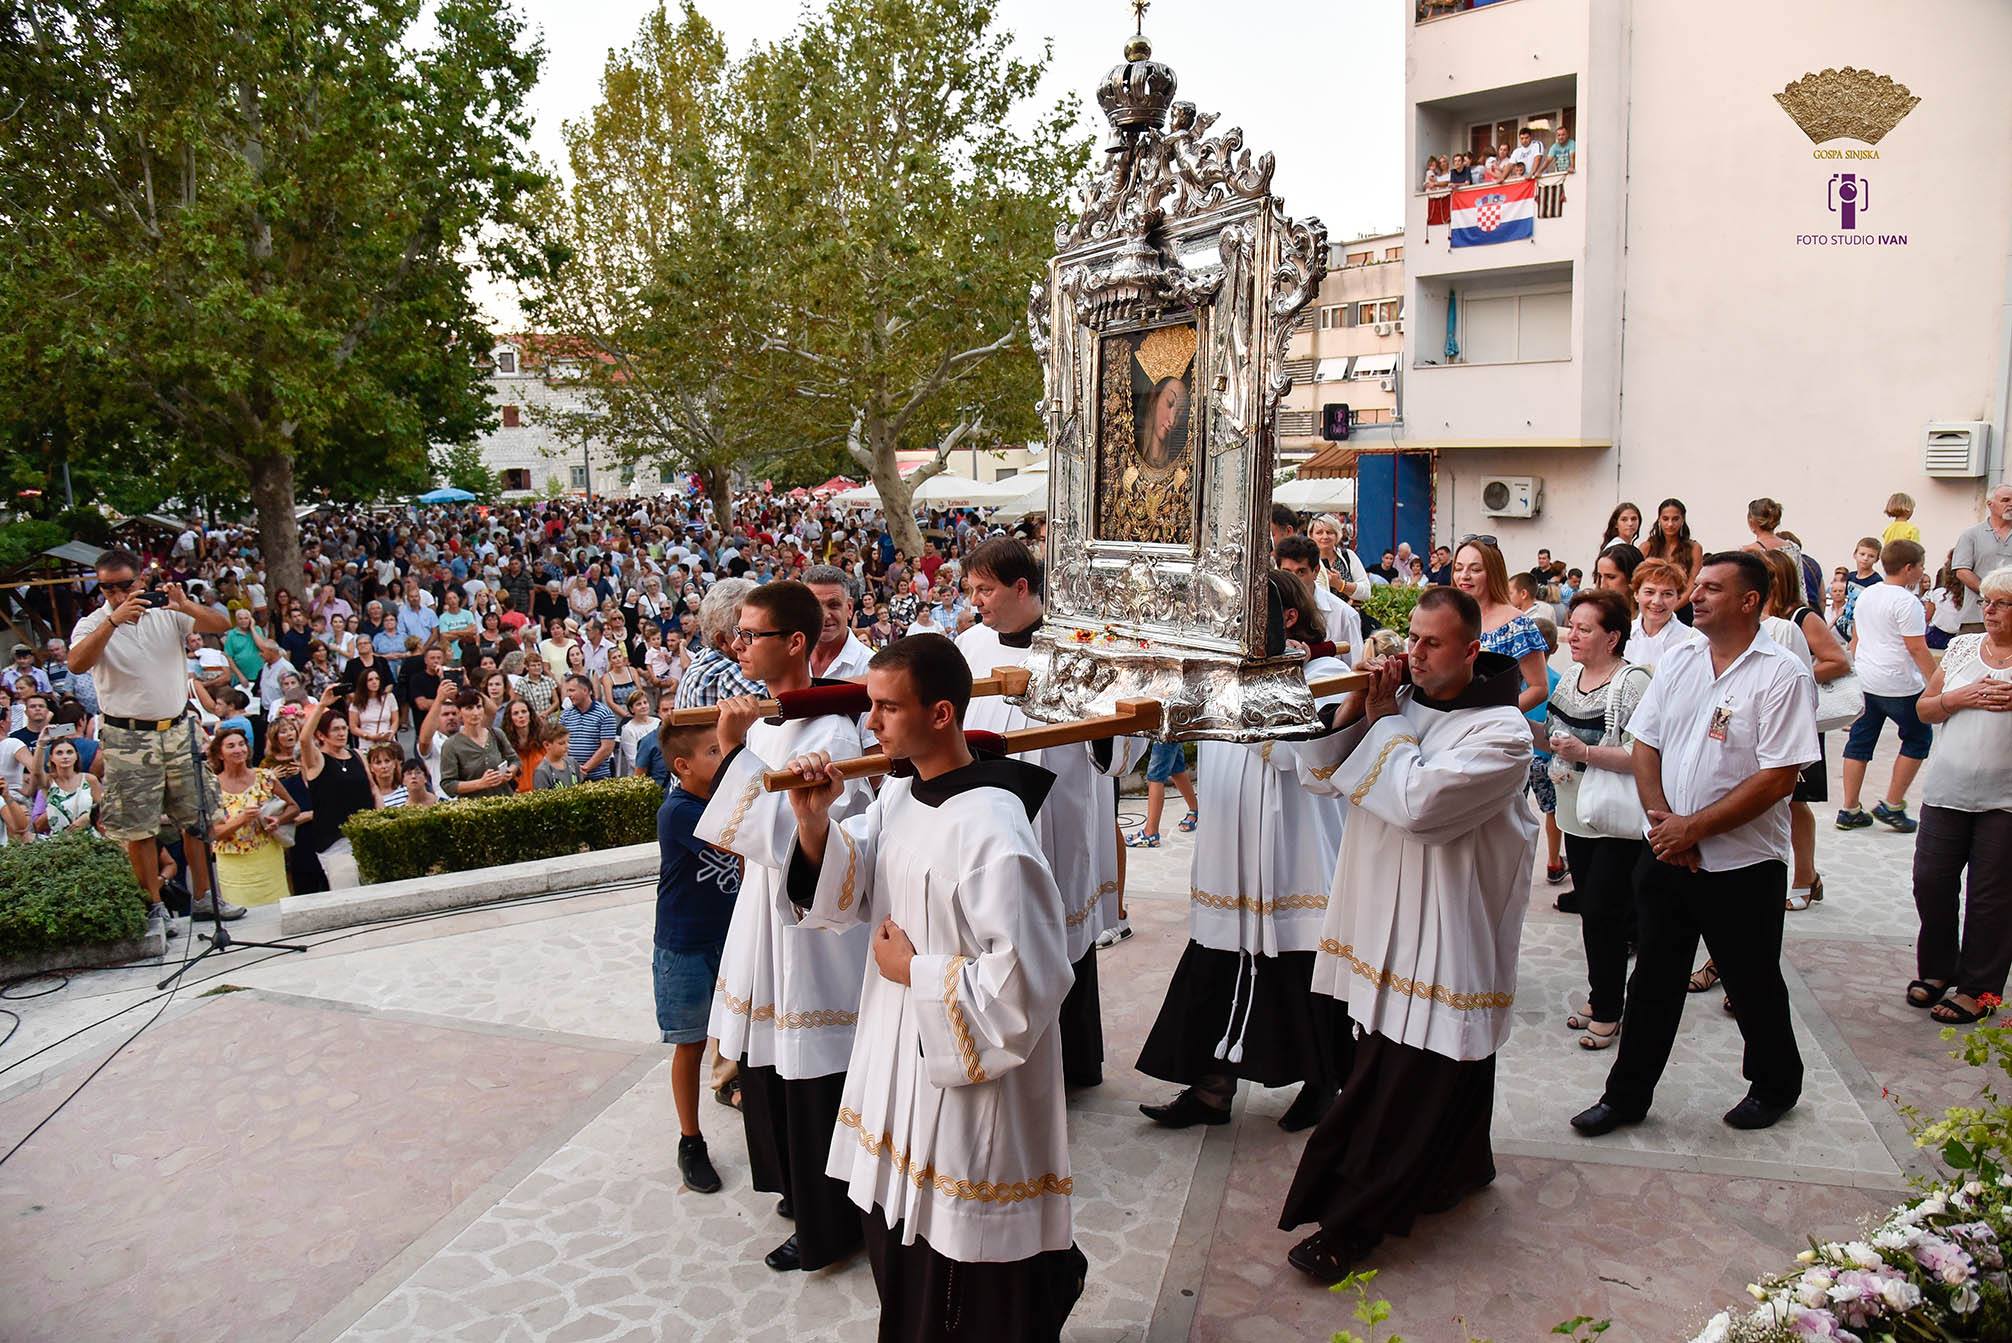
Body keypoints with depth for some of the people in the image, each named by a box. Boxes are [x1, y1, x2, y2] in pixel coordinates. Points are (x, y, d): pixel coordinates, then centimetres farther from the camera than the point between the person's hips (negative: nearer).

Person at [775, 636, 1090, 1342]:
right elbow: (851, 895, 7)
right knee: (900, 1243, 26)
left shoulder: (989, 827, -27)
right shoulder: (898, 792, -1)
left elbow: (1028, 978, -28)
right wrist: (815, 826, -11)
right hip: (898, 1054, 8)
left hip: (971, 1075, -8)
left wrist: (915, 972, -17)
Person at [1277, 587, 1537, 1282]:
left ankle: (1351, 1225, 12)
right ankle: (1460, 1168, 43)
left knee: (1404, 1088, 2)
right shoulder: (1398, 699, 6)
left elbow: (1419, 802, -26)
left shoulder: (1500, 730, -14)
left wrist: (1385, 722, -13)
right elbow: (1318, 772, 4)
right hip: (1384, 921, 7)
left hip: (1447, 934, -7)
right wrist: (1355, 704, -9)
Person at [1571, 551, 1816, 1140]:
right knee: (1652, 981, 12)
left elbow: (1779, 778, -18)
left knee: (1753, 986, 14)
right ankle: (1627, 1094, 24)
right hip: (1667, 853, 5)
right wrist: (1662, 818, -8)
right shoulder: (1679, 662, 6)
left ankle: (1775, 1086, 38)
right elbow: (1645, 744, 7)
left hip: (1742, 864, -5)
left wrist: (1695, 827, -18)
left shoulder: (1783, 675, -12)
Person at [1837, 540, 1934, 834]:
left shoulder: (1866, 595, 9)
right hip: (1898, 686, -7)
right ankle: (1891, 807, 7)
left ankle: (1849, 811, 10)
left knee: (1860, 740, 9)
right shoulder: (1907, 602, -14)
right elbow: (1917, 648, -17)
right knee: (1918, 738, 9)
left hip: (1865, 681, 7)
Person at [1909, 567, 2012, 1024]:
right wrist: (1961, 698, -8)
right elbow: (1924, 709, 10)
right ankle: (1937, 970, 24)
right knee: (1930, 882, 4)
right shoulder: (1962, 648, 8)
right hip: (1947, 792, 3)